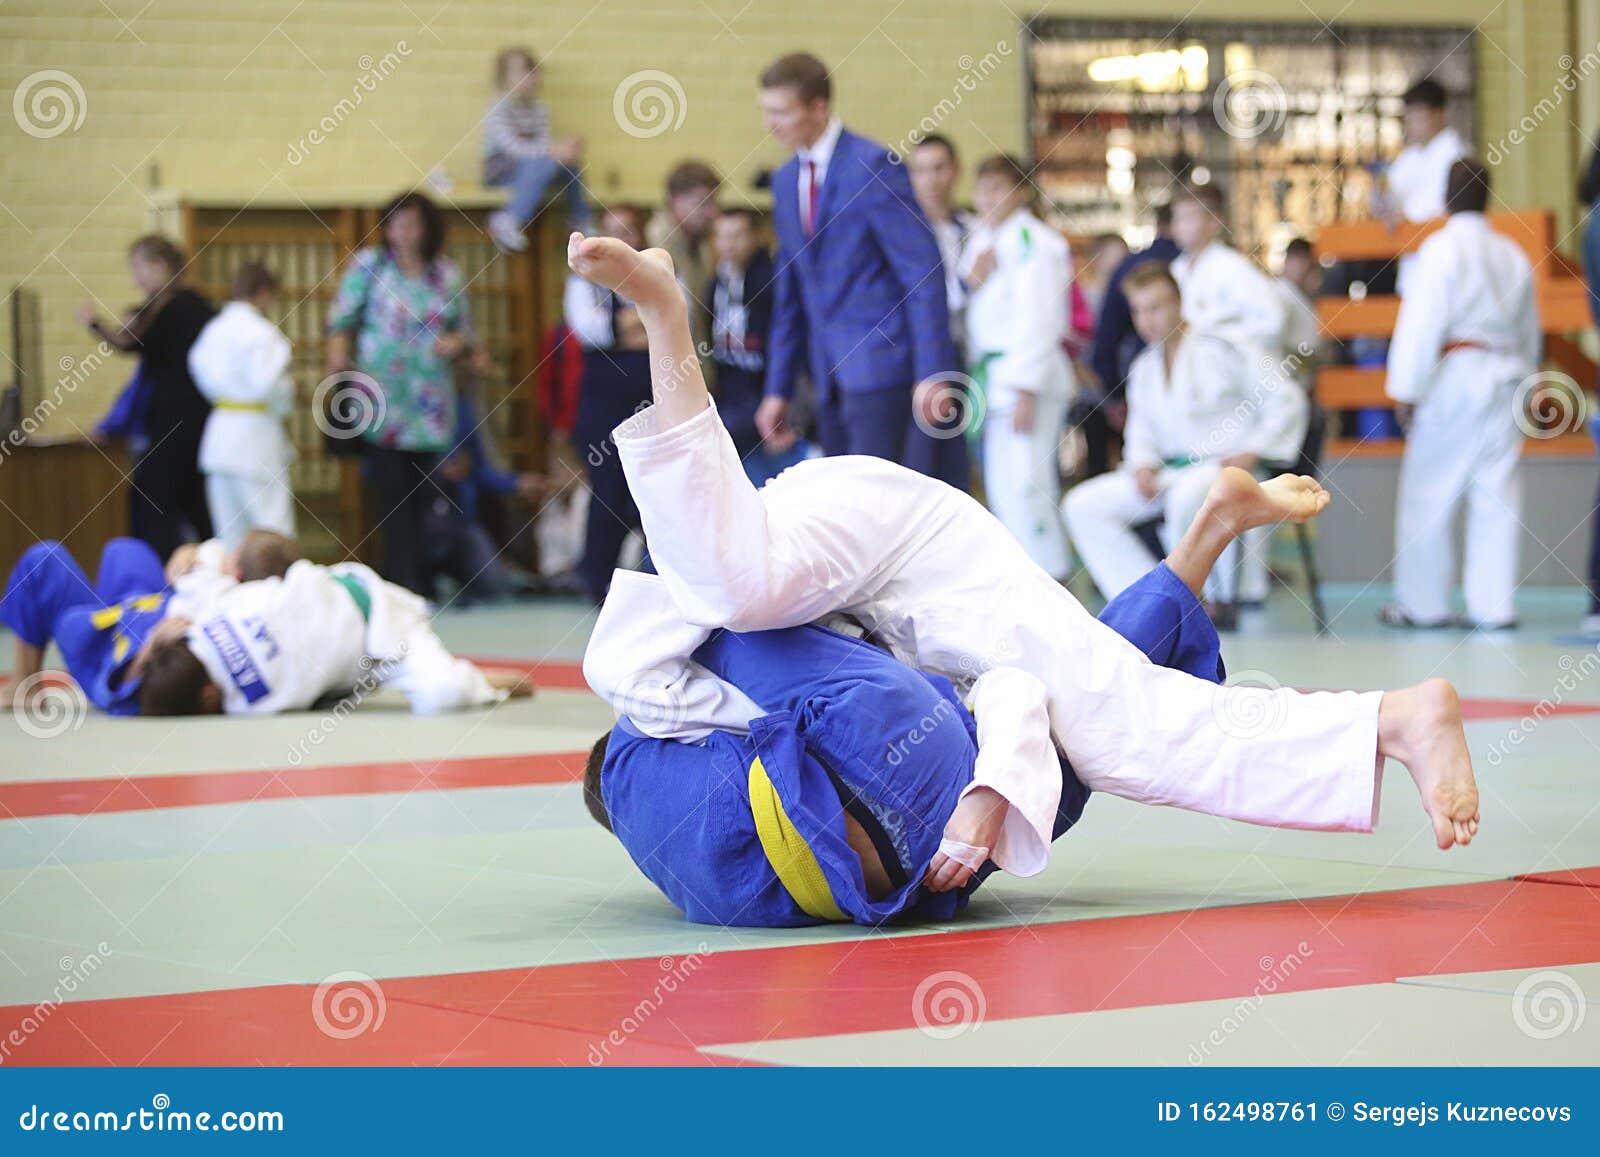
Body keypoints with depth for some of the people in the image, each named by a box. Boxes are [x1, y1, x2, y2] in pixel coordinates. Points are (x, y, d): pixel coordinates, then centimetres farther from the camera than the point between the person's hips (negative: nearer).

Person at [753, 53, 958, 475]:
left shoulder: (873, 166, -10)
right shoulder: (786, 181, 15)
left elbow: (924, 272, -14)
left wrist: (932, 374, -19)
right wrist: (778, 390, 18)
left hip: (883, 366, -8)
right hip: (832, 377, 8)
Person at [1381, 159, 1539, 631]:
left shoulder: (1442, 249, -8)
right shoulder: (1513, 255, 12)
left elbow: (1423, 323, -13)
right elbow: (1530, 331, 18)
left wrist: (1406, 391, -10)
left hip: (1454, 376, -6)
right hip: (1505, 376, 6)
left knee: (1427, 494, 2)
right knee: (1497, 496, 6)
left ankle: (1422, 604, 6)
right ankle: (1494, 605, 4)